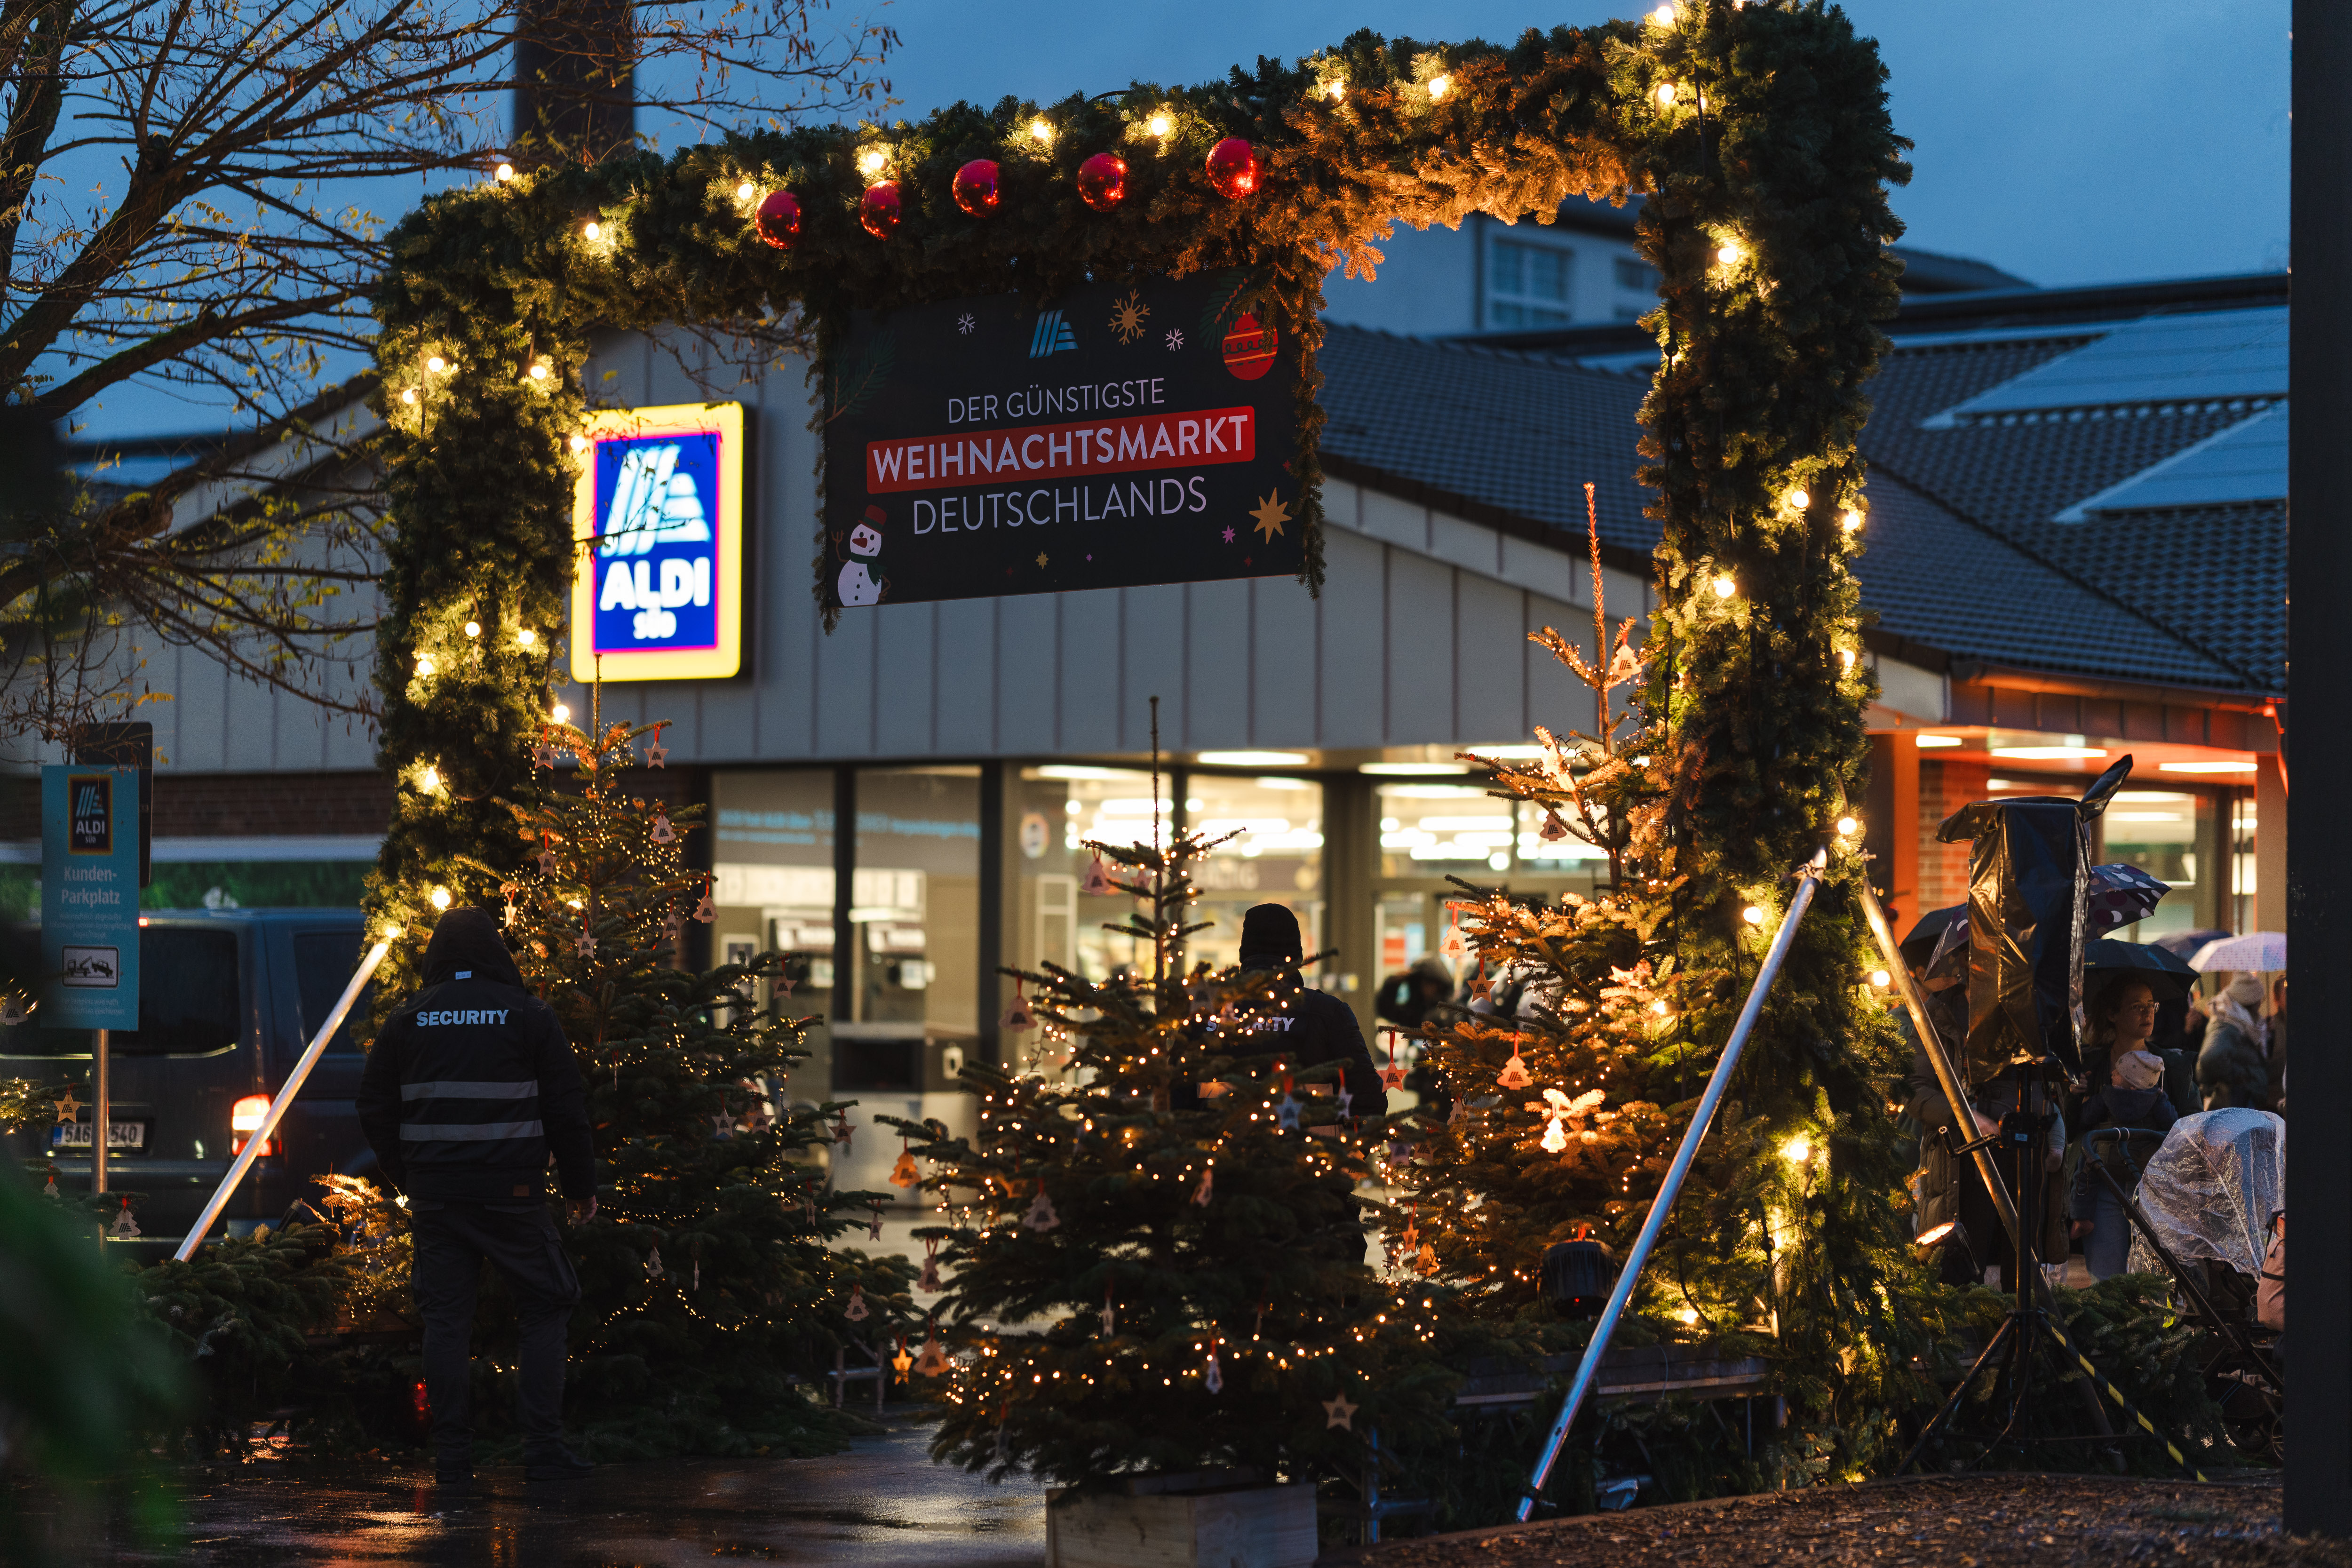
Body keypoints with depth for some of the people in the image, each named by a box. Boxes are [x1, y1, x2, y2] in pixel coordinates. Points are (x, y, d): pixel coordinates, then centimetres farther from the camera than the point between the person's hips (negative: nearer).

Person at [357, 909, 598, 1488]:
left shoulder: (407, 1019, 6)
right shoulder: (528, 1015, -1)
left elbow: (375, 1111, 9)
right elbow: (567, 1109, 0)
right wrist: (580, 1188, 10)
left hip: (434, 1195, 2)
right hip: (510, 1193, -2)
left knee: (446, 1320, 6)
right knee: (545, 1309, 7)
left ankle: (451, 1457, 4)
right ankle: (544, 1450, 1)